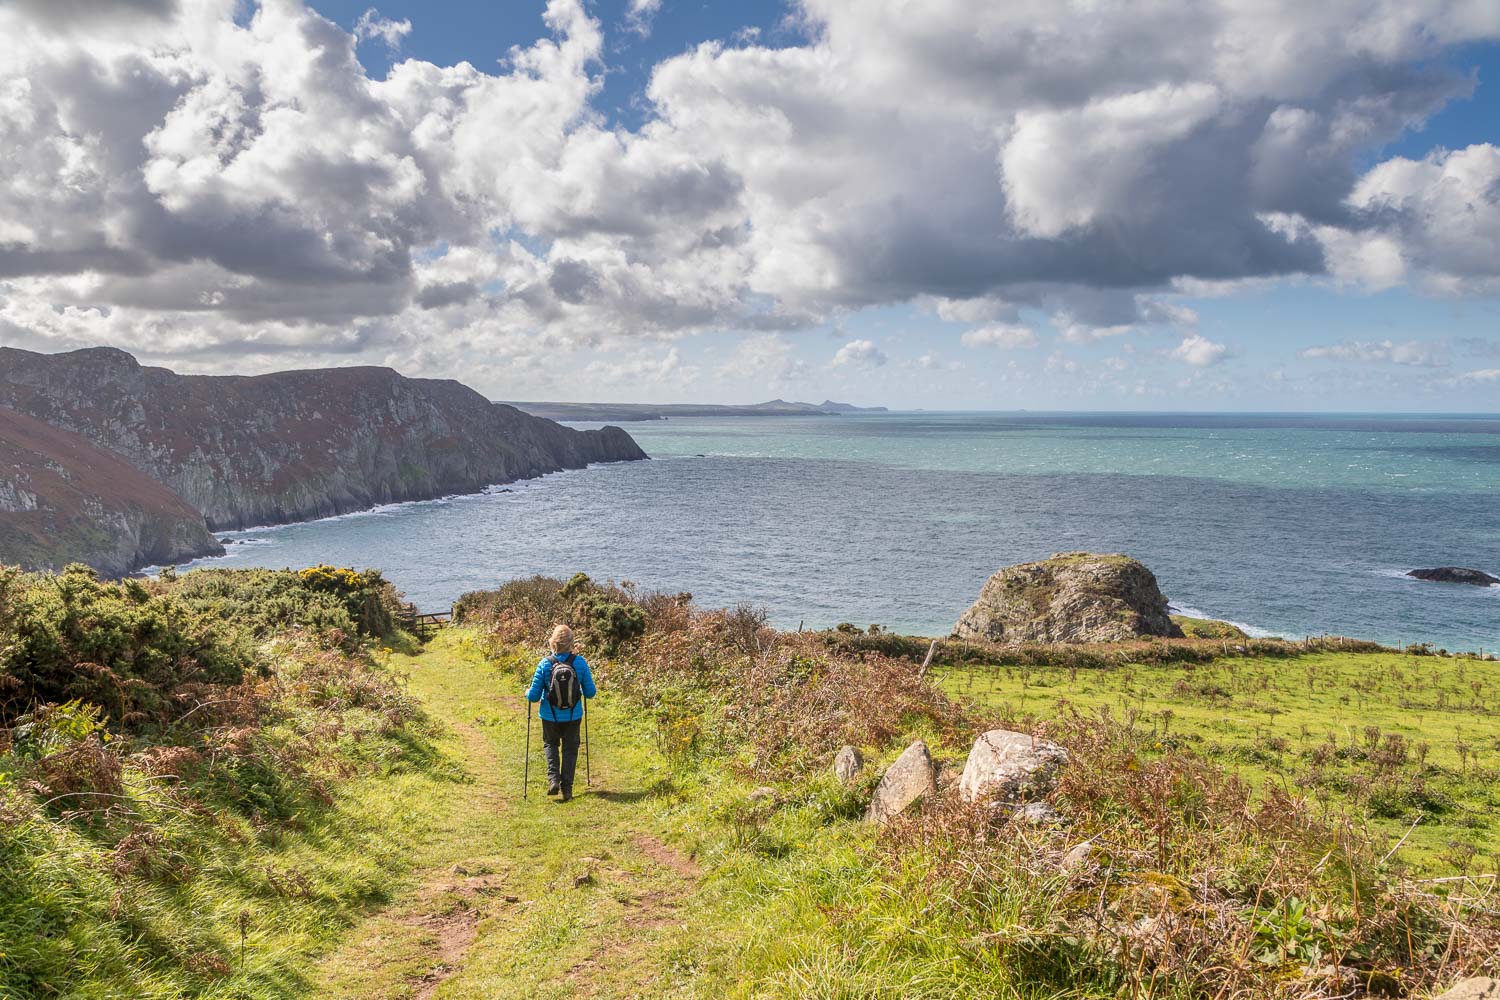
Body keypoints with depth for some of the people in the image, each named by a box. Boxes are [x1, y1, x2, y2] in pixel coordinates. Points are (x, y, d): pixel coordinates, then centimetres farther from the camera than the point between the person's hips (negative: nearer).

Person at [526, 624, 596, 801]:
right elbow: (590, 693, -6)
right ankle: (567, 789, 17)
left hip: (550, 715, 0)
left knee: (550, 744, 25)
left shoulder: (544, 664, -16)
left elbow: (534, 696, -12)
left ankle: (553, 778, 6)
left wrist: (527, 693, 11)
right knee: (570, 750, 18)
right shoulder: (580, 662, -13)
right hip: (573, 716, 0)